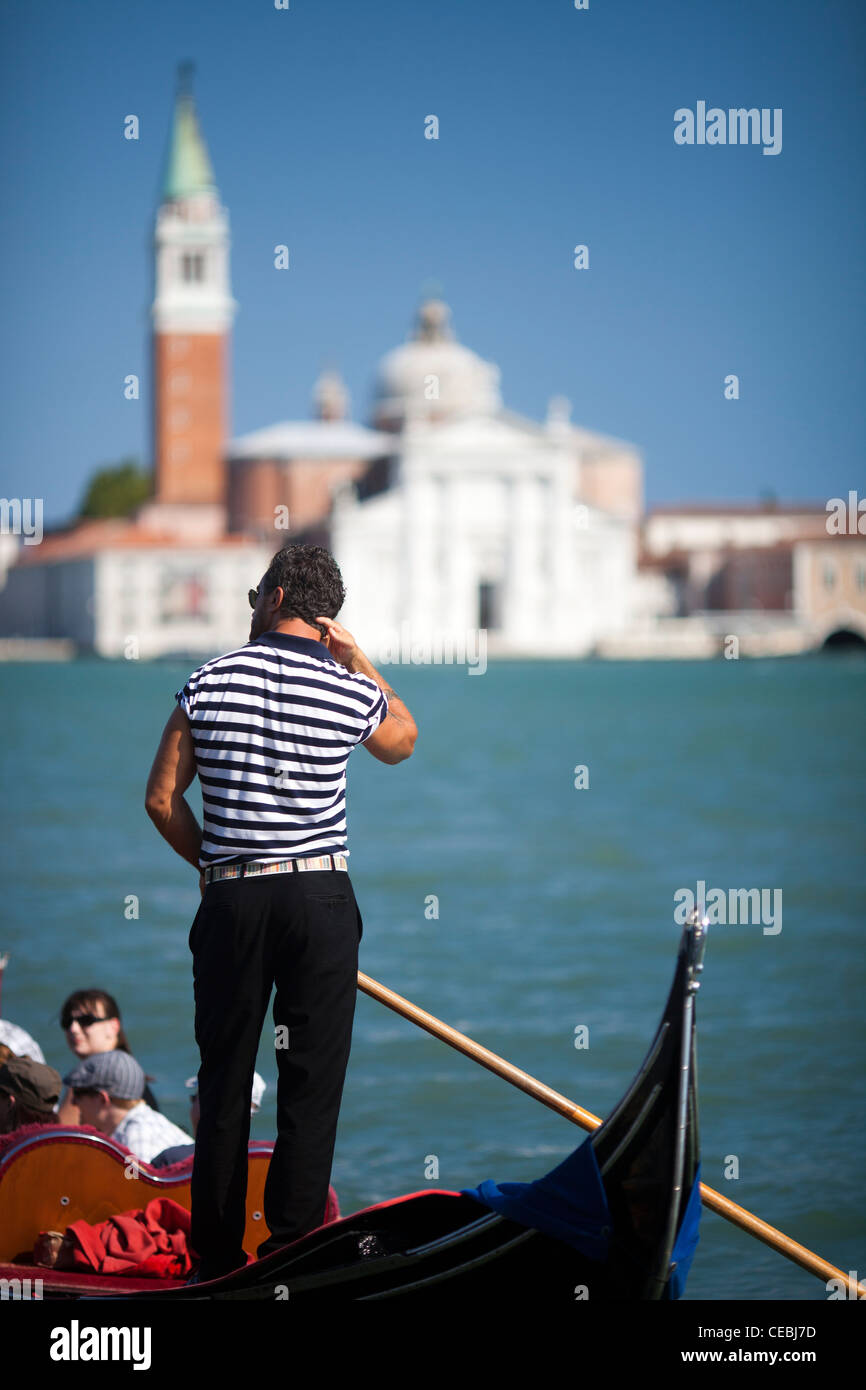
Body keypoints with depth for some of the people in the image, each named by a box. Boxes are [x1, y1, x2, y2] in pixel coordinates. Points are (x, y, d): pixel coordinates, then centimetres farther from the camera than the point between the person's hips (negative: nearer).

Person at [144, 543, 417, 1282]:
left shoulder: (209, 681, -1)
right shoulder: (350, 693, -2)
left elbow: (162, 798, 1)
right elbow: (402, 740, 22)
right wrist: (359, 660, 16)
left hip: (231, 898, 1)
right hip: (320, 901, -1)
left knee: (224, 1078, 10)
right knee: (312, 1080, 2)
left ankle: (216, 1257, 13)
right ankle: (292, 1248, -1)